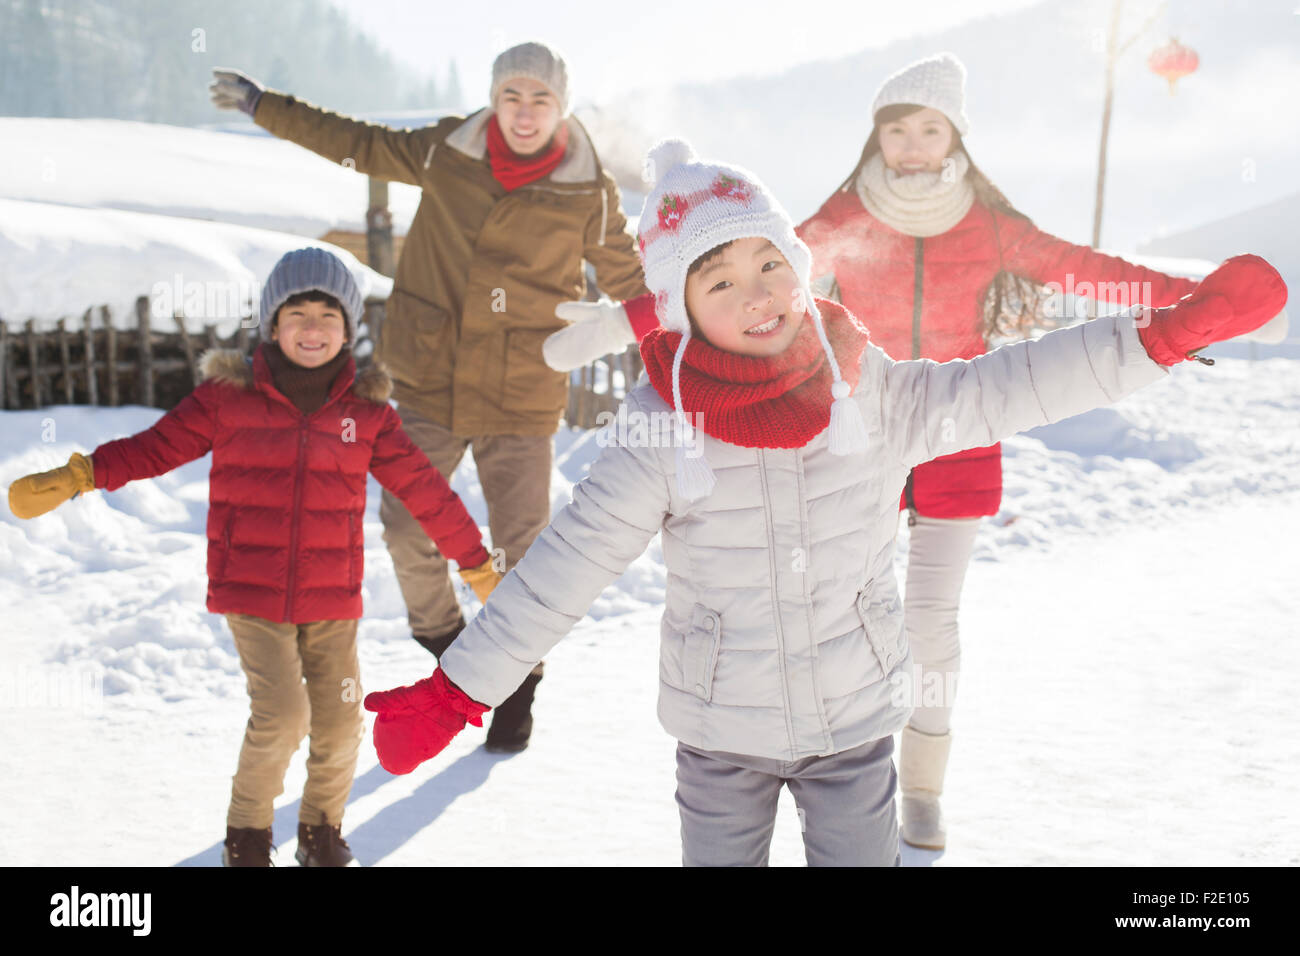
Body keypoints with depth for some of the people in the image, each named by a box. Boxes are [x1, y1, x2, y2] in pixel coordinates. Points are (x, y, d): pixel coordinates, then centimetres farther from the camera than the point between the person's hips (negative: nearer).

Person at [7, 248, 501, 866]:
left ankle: (322, 829, 29)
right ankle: (247, 831, 13)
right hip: (251, 593, -3)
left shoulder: (366, 411, 2)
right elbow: (157, 447, 0)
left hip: (332, 598, 3)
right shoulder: (227, 397, -3)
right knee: (281, 714, -13)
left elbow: (422, 487, 5)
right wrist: (75, 479, -12)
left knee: (340, 721, 3)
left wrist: (477, 564, 8)